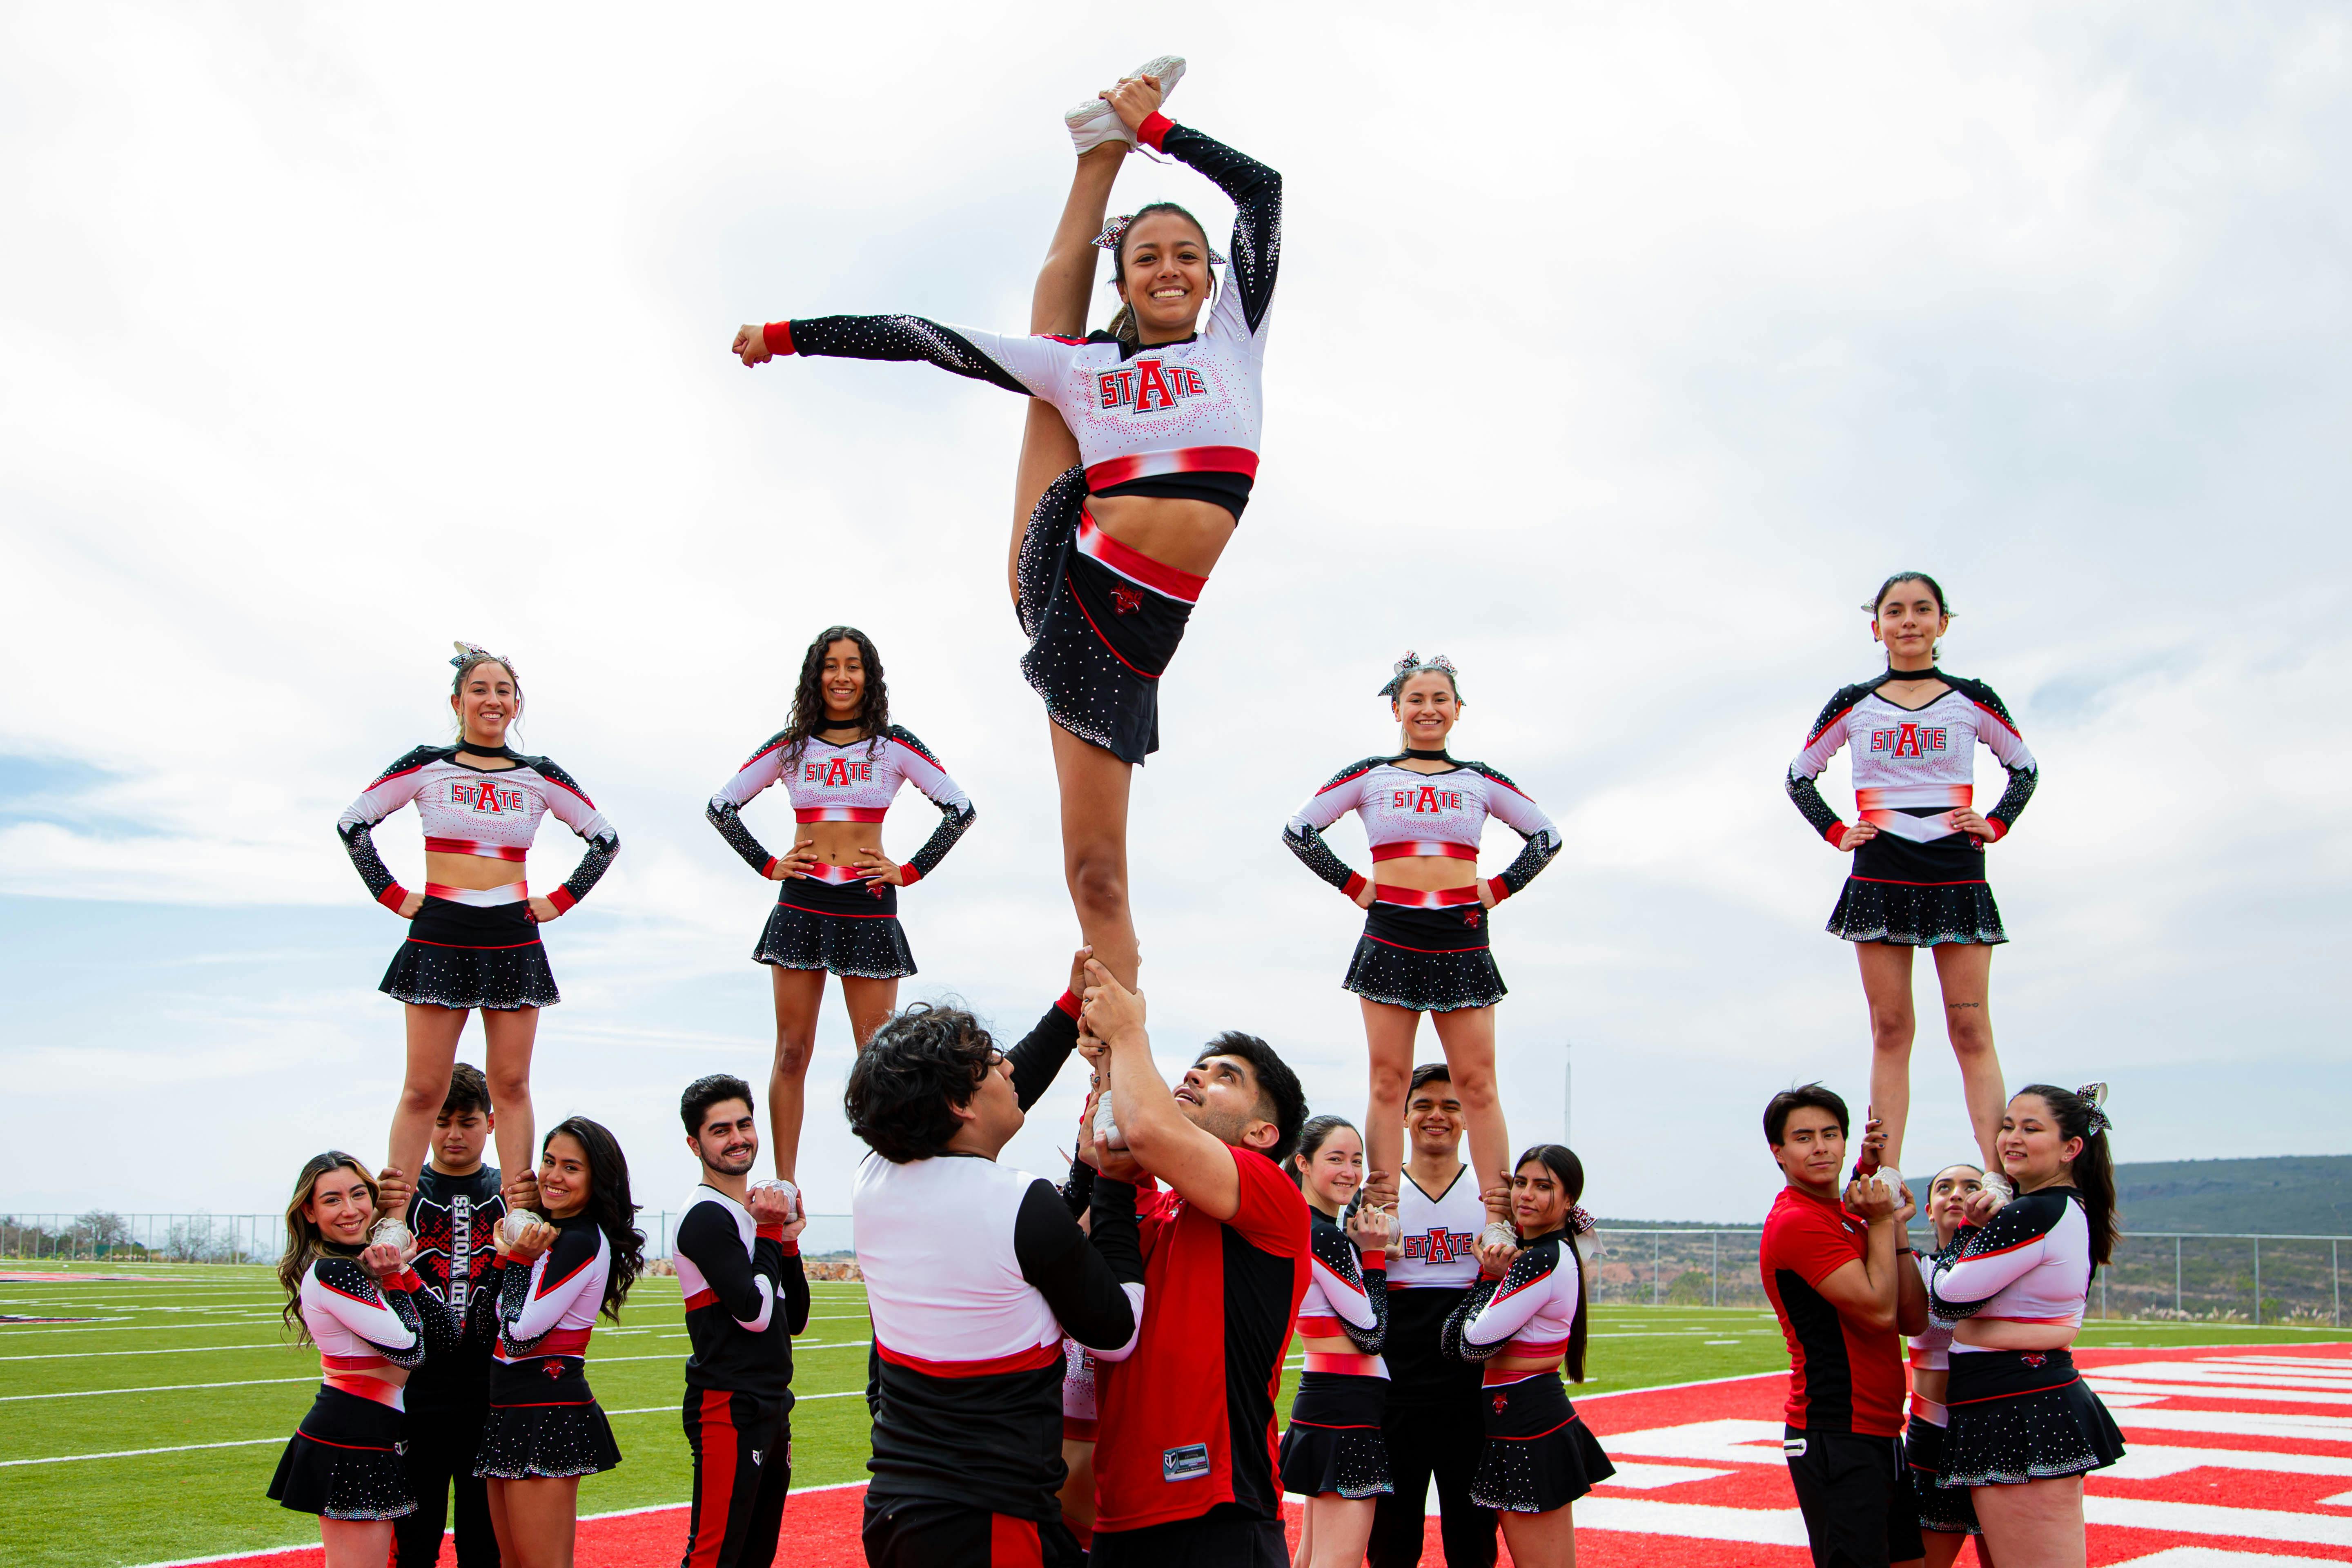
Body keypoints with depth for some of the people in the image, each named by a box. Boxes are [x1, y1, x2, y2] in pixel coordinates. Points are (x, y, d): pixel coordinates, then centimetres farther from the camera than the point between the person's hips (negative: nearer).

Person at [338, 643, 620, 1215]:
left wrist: (559, 901, 8)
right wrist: (393, 896, 2)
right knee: (424, 1089, -3)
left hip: (514, 939, 2)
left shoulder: (540, 778, 7)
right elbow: (352, 824, 7)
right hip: (439, 936, -1)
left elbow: (606, 840, 15)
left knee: (511, 1084, 2)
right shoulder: (426, 768, 3)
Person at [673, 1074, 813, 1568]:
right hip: (728, 1409, -9)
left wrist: (787, 1241, 3)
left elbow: (794, 1321, 14)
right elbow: (755, 1313, -20)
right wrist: (770, 1232, -9)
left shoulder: (755, 1212, 15)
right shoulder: (707, 1217, -13)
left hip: (771, 1407, 10)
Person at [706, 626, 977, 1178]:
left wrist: (910, 871, -1)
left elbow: (961, 809, 2)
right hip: (801, 903, 2)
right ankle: (785, 1187, 6)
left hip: (867, 905, -2)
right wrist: (767, 865, 6)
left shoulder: (893, 745, 5)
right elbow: (721, 807, 15)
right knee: (792, 1051, 2)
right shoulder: (791, 746, 10)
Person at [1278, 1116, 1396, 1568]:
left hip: (1319, 1391, 10)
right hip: (1350, 1403, -10)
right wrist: (1372, 1254, -9)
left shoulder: (1299, 1227, 12)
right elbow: (1371, 1334, -14)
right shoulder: (1325, 1236, -17)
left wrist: (1362, 1244, 5)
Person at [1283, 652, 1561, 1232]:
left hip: (1462, 936, 1)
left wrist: (1499, 888, 8)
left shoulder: (1479, 781, 14)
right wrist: (1352, 885, 3)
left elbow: (1547, 836, 19)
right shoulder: (1370, 777, 10)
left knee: (1478, 1083, -3)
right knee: (1388, 1080, -3)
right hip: (1391, 933, -1)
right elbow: (1298, 829, 8)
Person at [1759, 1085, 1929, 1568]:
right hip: (1837, 1438, -9)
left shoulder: (1851, 1218, 14)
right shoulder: (1796, 1221, -14)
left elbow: (1914, 1320, 8)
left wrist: (1896, 1230, 2)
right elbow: (1879, 1310, -19)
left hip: (1880, 1432, 9)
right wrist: (1882, 1224, -8)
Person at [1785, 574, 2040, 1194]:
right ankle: (1887, 1178, 0)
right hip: (1880, 875, 1)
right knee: (1890, 1030, 0)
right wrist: (1836, 832, 6)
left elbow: (2025, 767, 18)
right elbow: (1799, 775, 17)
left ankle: (1997, 1174, -6)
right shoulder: (1854, 706, 8)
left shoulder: (1972, 700, 6)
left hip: (1956, 873, -1)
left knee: (1971, 1030, -5)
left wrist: (1995, 824, 4)